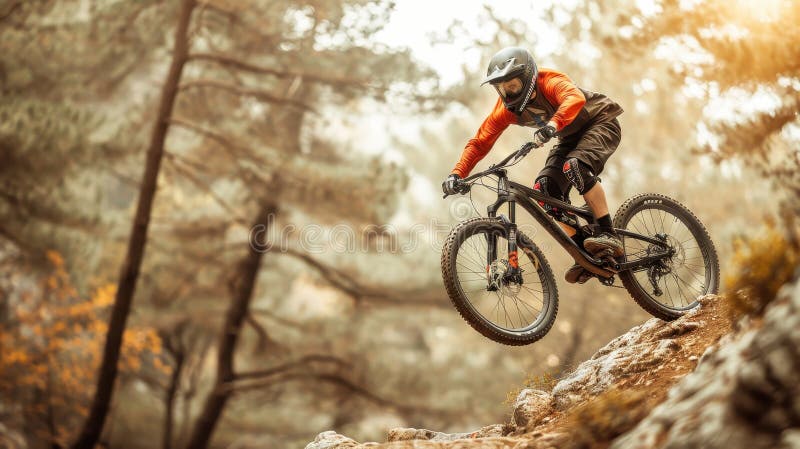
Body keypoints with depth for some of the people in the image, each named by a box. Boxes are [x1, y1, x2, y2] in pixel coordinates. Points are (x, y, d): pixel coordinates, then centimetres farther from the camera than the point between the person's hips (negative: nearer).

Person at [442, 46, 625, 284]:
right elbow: (479, 142, -11)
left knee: (575, 166, -34)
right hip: (571, 137, 7)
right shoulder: (506, 109, -12)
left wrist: (554, 124, -69)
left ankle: (608, 235, -28)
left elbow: (575, 98, -51)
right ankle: (585, 253, -8)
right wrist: (457, 174, -24)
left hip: (601, 123, -7)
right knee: (546, 187, -14)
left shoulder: (550, 81, -30)